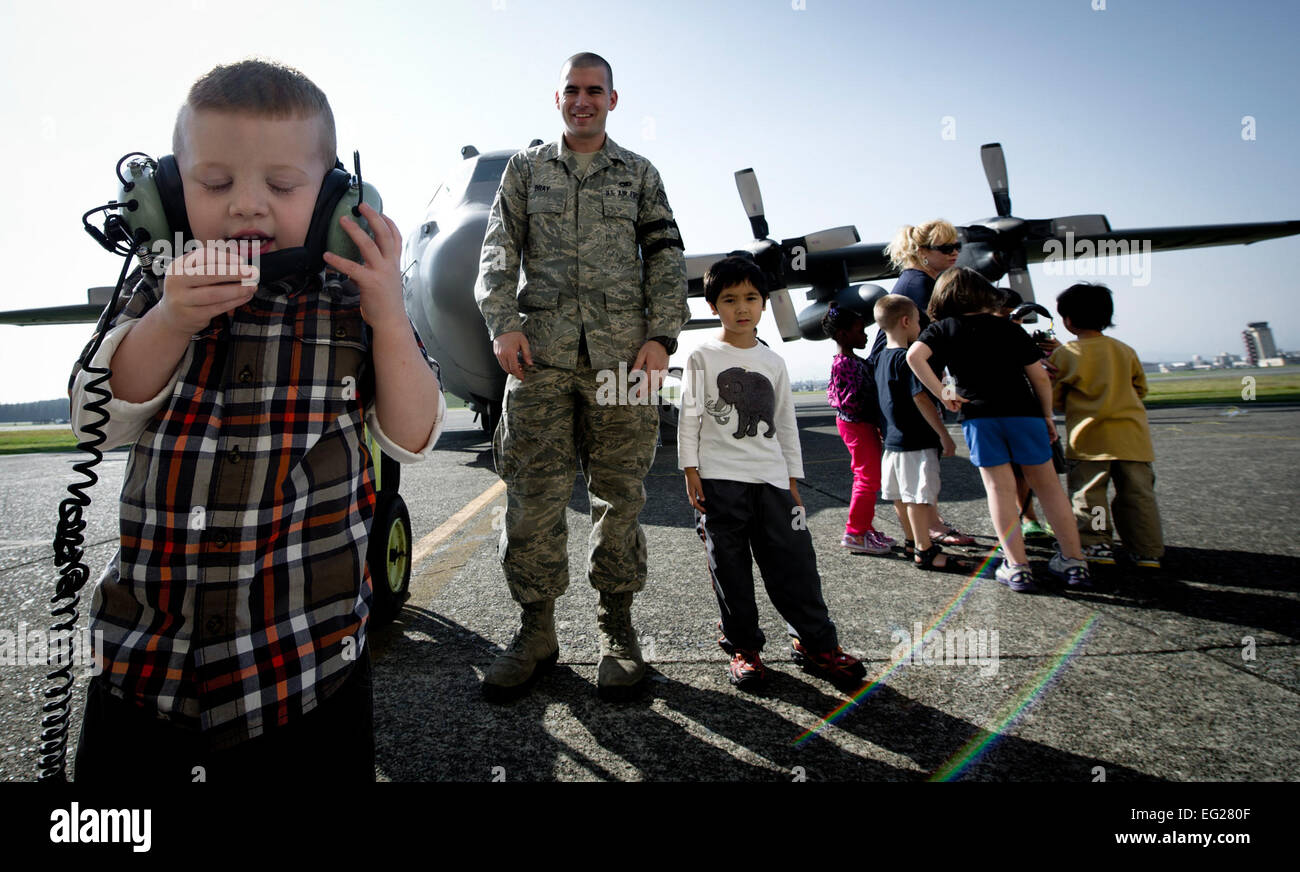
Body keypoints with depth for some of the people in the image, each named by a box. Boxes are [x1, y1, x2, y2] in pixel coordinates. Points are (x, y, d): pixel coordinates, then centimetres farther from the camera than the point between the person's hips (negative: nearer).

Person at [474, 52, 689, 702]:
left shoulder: (640, 174, 19)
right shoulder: (526, 168, 19)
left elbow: (665, 258, 10)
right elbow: (499, 250, 10)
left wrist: (662, 335, -4)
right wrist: (502, 322, -6)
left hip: (621, 354, 0)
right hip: (540, 352, 0)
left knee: (620, 495, 1)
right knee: (533, 497, -3)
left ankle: (616, 629, 14)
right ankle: (536, 630, 10)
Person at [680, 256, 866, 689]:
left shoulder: (774, 362, 13)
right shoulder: (703, 358, 3)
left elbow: (786, 425, 16)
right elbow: (689, 417, 1)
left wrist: (792, 481, 13)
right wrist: (690, 470, -6)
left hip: (771, 478, 3)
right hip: (719, 479, -3)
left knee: (794, 558, 1)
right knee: (730, 566, 4)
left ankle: (817, 642, 16)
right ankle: (743, 646, 18)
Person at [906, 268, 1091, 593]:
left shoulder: (942, 328, 5)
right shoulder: (1010, 328, 9)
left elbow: (914, 355, -12)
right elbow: (1039, 376, 6)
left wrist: (942, 394, -7)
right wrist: (1047, 416, 16)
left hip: (978, 417, -1)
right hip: (1023, 412, 2)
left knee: (999, 487, 4)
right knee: (1047, 484, 11)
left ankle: (1017, 566, 4)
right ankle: (1074, 561, 18)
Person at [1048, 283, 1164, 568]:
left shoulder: (1065, 354, -4)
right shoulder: (1126, 351, 9)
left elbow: (1053, 396, 1)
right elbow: (1140, 388, 19)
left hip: (1091, 437, -4)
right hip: (1132, 433, 5)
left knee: (1087, 493, 4)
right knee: (1138, 492, 9)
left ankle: (1097, 546, 2)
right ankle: (1148, 551, 13)